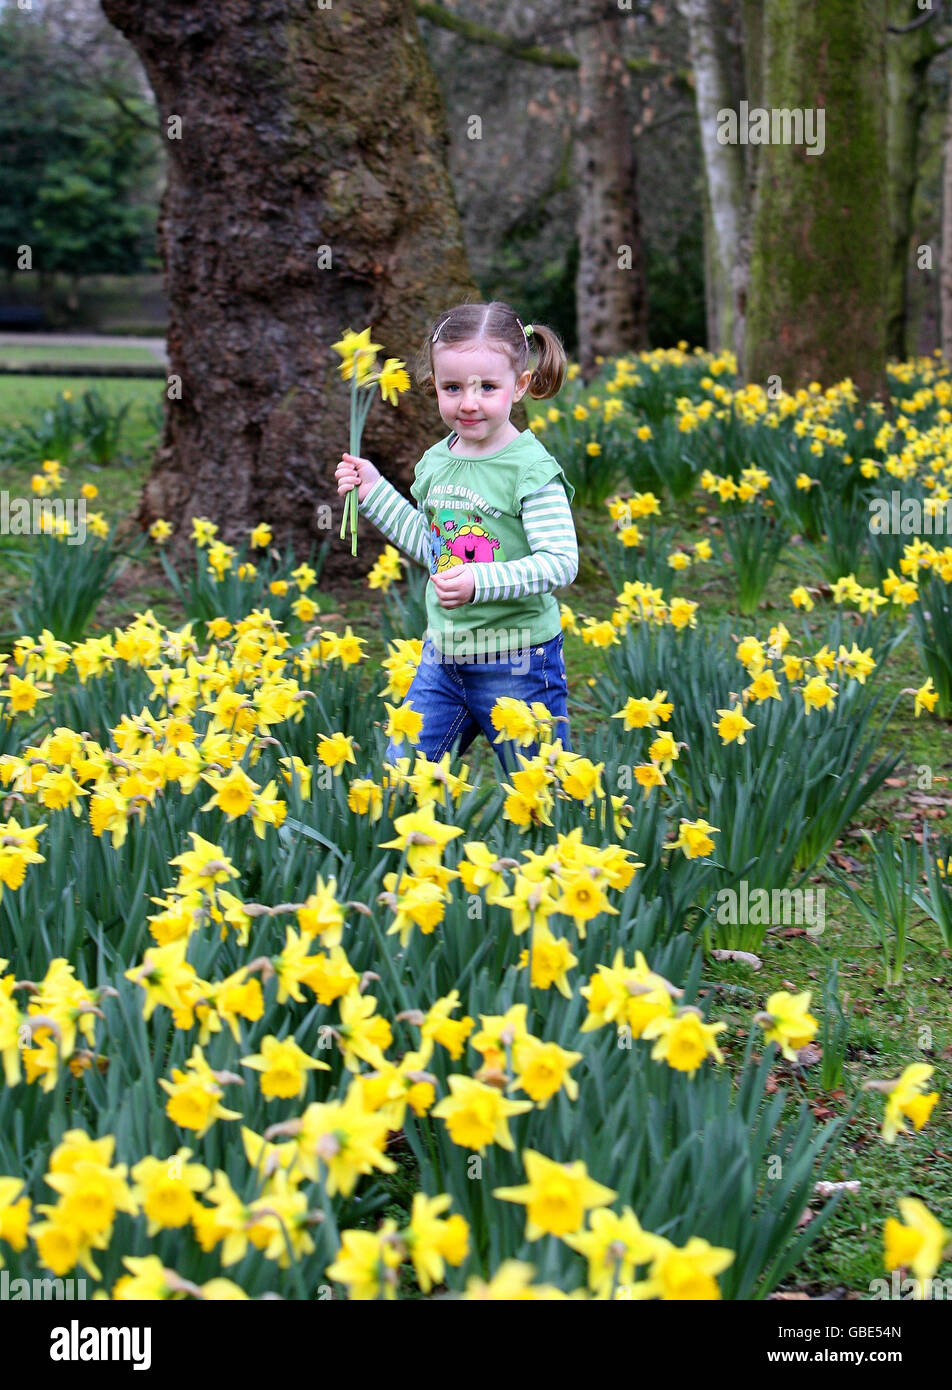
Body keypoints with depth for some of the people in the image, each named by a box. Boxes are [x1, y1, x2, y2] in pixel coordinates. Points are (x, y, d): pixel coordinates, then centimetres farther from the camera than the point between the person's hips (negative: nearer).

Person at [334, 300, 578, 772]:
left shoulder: (530, 468, -16)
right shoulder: (436, 461, 6)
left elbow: (560, 563, -21)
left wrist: (480, 582, -31)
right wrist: (374, 493, 13)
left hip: (516, 664, -6)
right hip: (442, 656, 6)